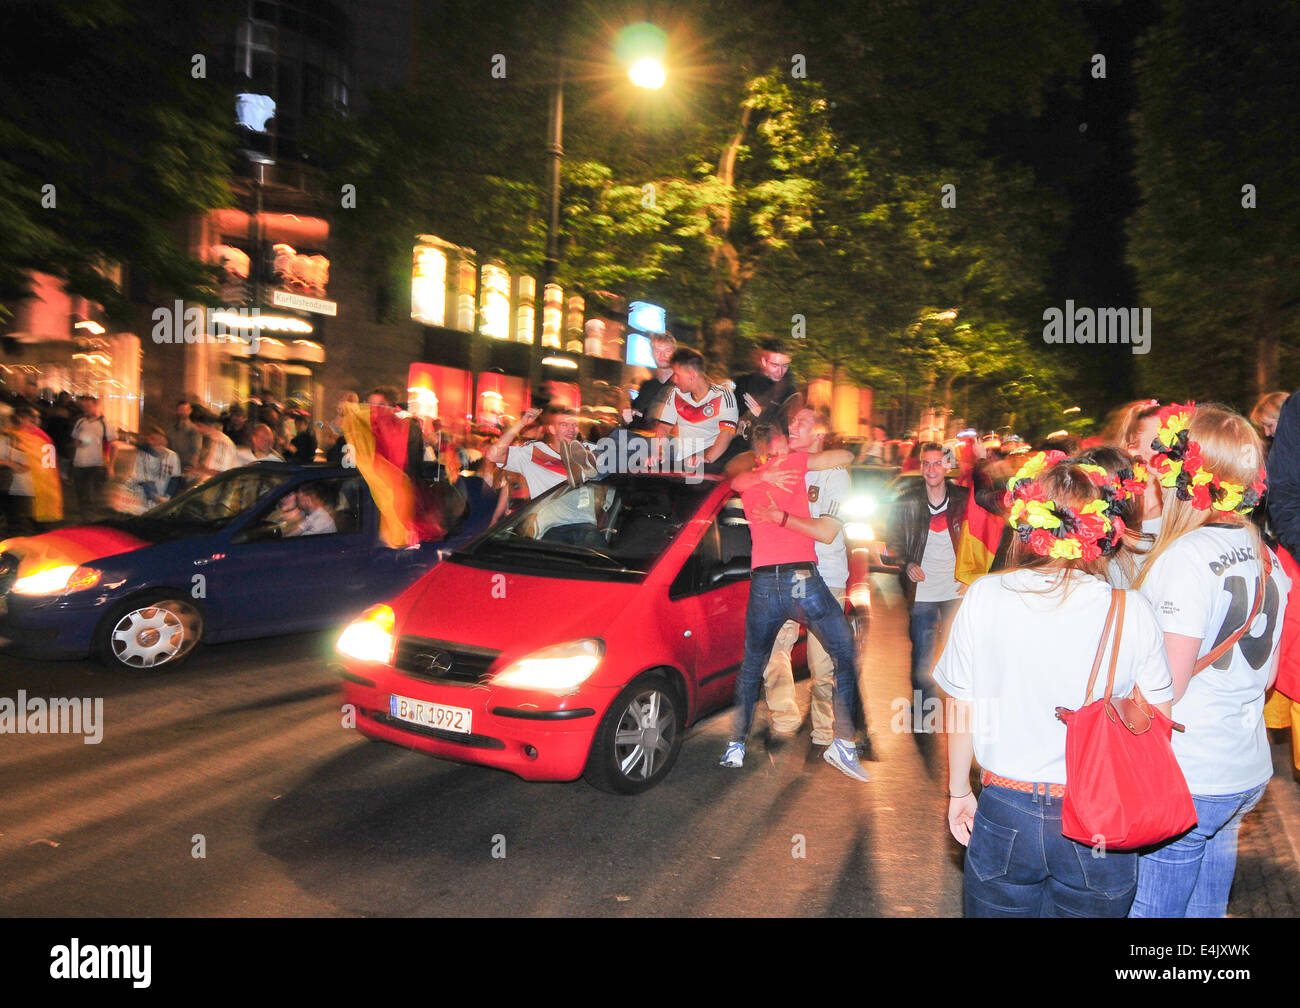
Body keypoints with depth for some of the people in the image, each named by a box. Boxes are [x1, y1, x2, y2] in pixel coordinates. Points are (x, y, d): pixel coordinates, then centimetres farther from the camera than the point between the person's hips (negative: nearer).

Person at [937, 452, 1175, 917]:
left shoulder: (984, 597, -12)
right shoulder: (1131, 609, -11)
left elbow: (961, 710, -4)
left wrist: (958, 791, 11)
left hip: (1006, 815, 0)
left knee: (999, 909, 21)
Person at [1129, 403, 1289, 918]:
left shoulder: (1187, 556, -19)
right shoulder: (1264, 555, 6)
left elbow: (1166, 686, -19)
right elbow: (1265, 672, 14)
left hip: (1183, 781, -8)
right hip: (1249, 773, 8)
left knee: (1151, 909, 6)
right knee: (1205, 907, 21)